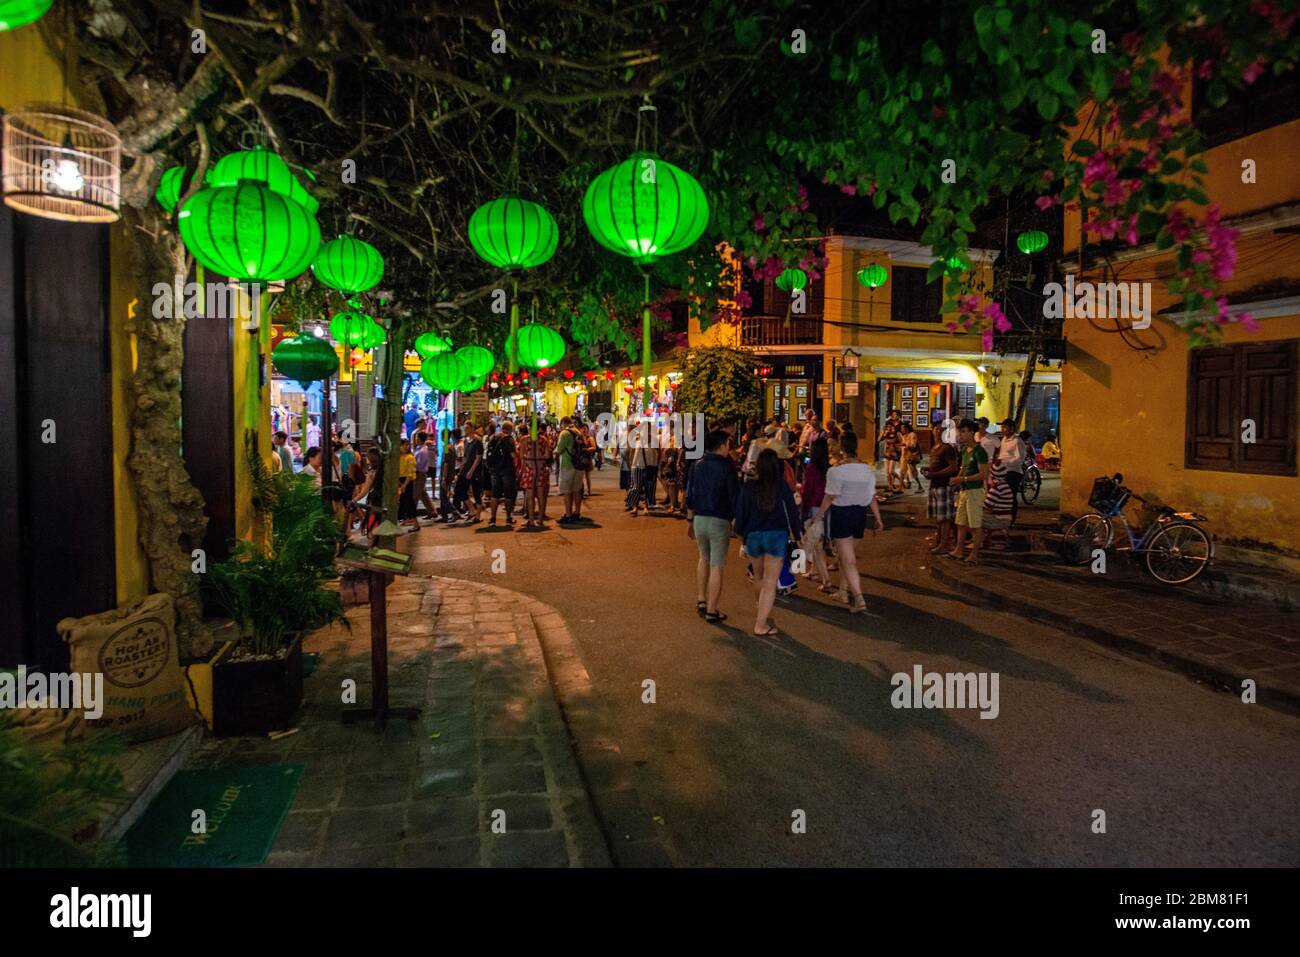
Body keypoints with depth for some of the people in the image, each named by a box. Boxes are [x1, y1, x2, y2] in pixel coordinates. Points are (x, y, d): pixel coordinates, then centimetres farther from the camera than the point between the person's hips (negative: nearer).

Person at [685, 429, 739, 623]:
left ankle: (701, 600, 23)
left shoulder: (698, 465, 6)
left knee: (704, 558, 25)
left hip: (699, 519, 6)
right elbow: (734, 495, -12)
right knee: (716, 566, 2)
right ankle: (711, 610, 7)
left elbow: (690, 494, 11)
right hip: (719, 521, -6)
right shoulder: (726, 466, -11)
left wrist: (690, 520, 19)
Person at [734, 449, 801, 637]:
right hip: (777, 536, -3)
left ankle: (763, 613, 36)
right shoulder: (781, 486, -5)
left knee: (762, 577, 25)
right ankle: (761, 624, -2)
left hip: (753, 536, 3)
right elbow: (792, 511, -1)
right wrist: (795, 533, 9)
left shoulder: (748, 487, -1)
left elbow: (740, 513, 2)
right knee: (770, 583, 0)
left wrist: (741, 534, 15)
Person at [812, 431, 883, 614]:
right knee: (845, 554, 22)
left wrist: (818, 517, -4)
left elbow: (829, 498, -14)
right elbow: (872, 497, 1)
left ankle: (858, 599, -10)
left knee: (848, 560, -2)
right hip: (860, 513, 6)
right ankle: (844, 591, 33)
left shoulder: (836, 470, -16)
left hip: (841, 514, -6)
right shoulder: (867, 469, 0)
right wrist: (878, 518, 9)